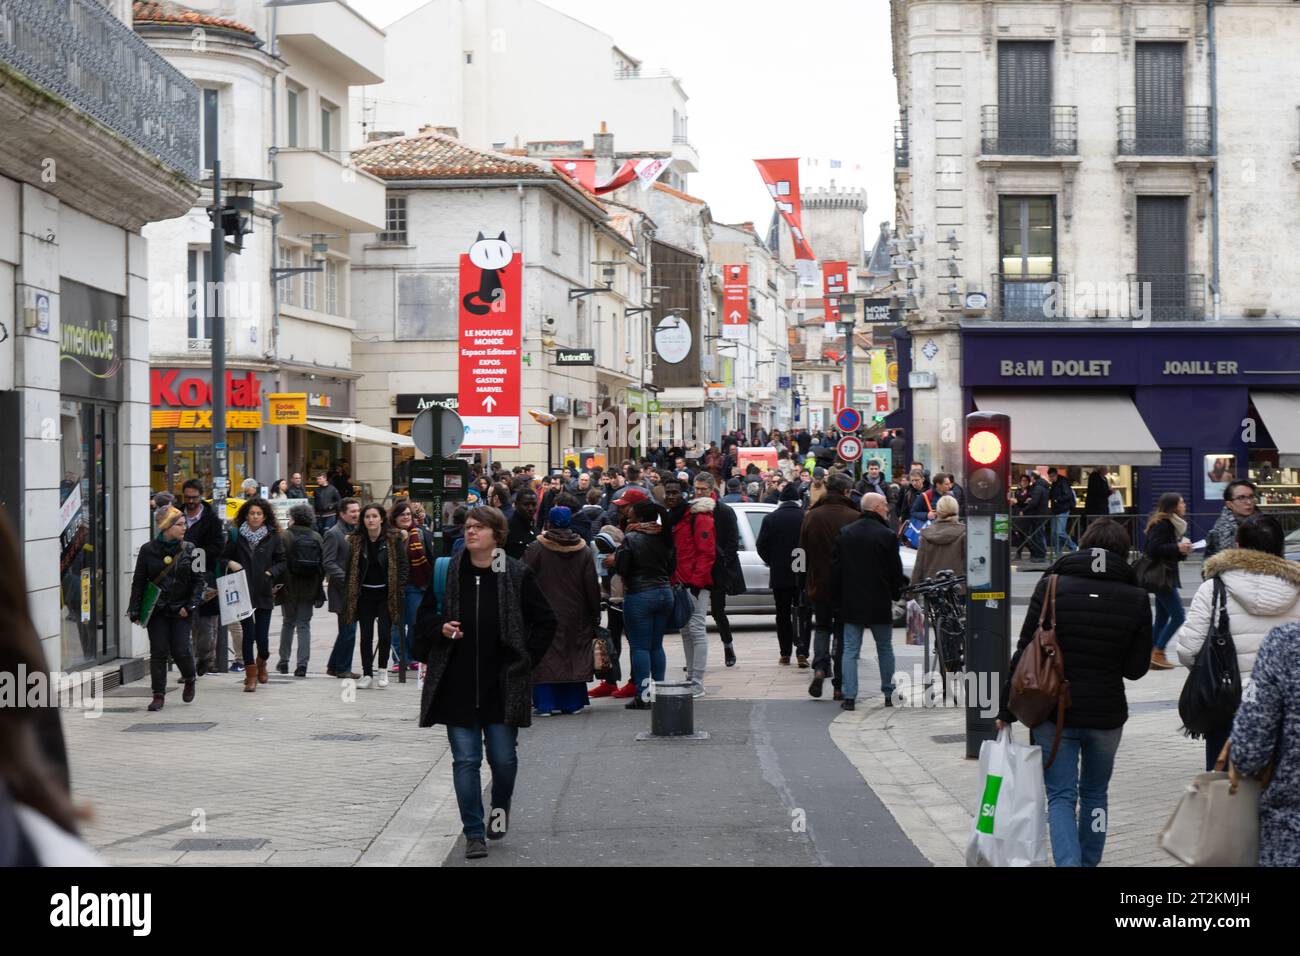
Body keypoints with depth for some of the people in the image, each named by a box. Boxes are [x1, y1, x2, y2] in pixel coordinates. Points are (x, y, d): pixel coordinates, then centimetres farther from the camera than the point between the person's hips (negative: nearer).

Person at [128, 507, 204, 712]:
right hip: (157, 610, 0)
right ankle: (159, 695, 6)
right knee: (158, 652, -1)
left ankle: (189, 680, 27)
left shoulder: (189, 550, 1)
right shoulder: (148, 550, -2)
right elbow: (138, 581, 2)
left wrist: (191, 605, -8)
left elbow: (199, 580, 3)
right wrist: (135, 610, -3)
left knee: (180, 651, -4)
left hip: (180, 610, 0)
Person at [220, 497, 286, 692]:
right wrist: (230, 563, -9)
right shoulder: (237, 535, 4)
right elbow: (223, 557, 11)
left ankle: (262, 661, 34)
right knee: (248, 633, -5)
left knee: (262, 636, 1)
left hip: (264, 593, 0)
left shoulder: (272, 537, 4)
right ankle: (251, 675, 6)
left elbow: (282, 561, 9)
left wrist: (271, 572, -8)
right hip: (243, 592, 0)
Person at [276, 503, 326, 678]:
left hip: (290, 588, -2)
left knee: (288, 623, 13)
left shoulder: (285, 537, -9)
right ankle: (302, 664, -5)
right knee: (304, 624, 4)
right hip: (309, 589, 2)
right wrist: (318, 586, 12)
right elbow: (323, 564, 5)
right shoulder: (317, 537, 2)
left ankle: (283, 662, 18)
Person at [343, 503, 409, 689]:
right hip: (364, 594, 2)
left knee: (385, 633, -6)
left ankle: (382, 669, 13)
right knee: (366, 635, 2)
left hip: (386, 594, -2)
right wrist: (351, 593, 1)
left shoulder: (394, 538, -4)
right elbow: (351, 568, 6)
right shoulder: (356, 541, 2)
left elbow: (403, 566, -2)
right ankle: (367, 674, 8)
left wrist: (398, 588, -10)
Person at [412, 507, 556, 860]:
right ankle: (474, 833, 9)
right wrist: (440, 628, -8)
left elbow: (545, 621, 4)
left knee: (503, 757, 6)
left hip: (502, 685, -1)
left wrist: (525, 658, -2)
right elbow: (425, 615, 12)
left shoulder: (517, 575, -4)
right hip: (458, 686, 1)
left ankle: (501, 805, 37)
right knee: (465, 760, 0)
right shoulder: (447, 572, 1)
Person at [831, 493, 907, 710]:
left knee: (850, 650, 3)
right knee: (885, 648, 13)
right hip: (879, 603, -2)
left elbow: (835, 569, 5)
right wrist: (897, 593, 11)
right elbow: (895, 570, -5)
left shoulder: (844, 534, 2)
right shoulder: (886, 536, -9)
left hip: (851, 603, 2)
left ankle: (849, 696, -6)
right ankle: (888, 694, 17)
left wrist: (835, 599, 11)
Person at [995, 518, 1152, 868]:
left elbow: (1026, 653, -7)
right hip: (1107, 712, 2)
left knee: (1061, 796, 3)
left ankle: (1068, 862, -13)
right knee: (1095, 793, 19)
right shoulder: (1136, 599, -4)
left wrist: (1008, 708, 0)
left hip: (1054, 711, -2)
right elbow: (1136, 667, 0)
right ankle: (1089, 862, 26)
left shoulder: (1052, 586, -8)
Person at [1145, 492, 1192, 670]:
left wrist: (1183, 551, 2)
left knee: (1162, 618, 12)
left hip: (1166, 576, 10)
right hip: (1162, 576, -10)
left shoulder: (1171, 524, 16)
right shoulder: (1161, 524, -15)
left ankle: (1152, 655, 15)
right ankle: (1157, 653, -7)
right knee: (1178, 616, -10)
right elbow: (1154, 549, -24)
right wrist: (1177, 548, -23)